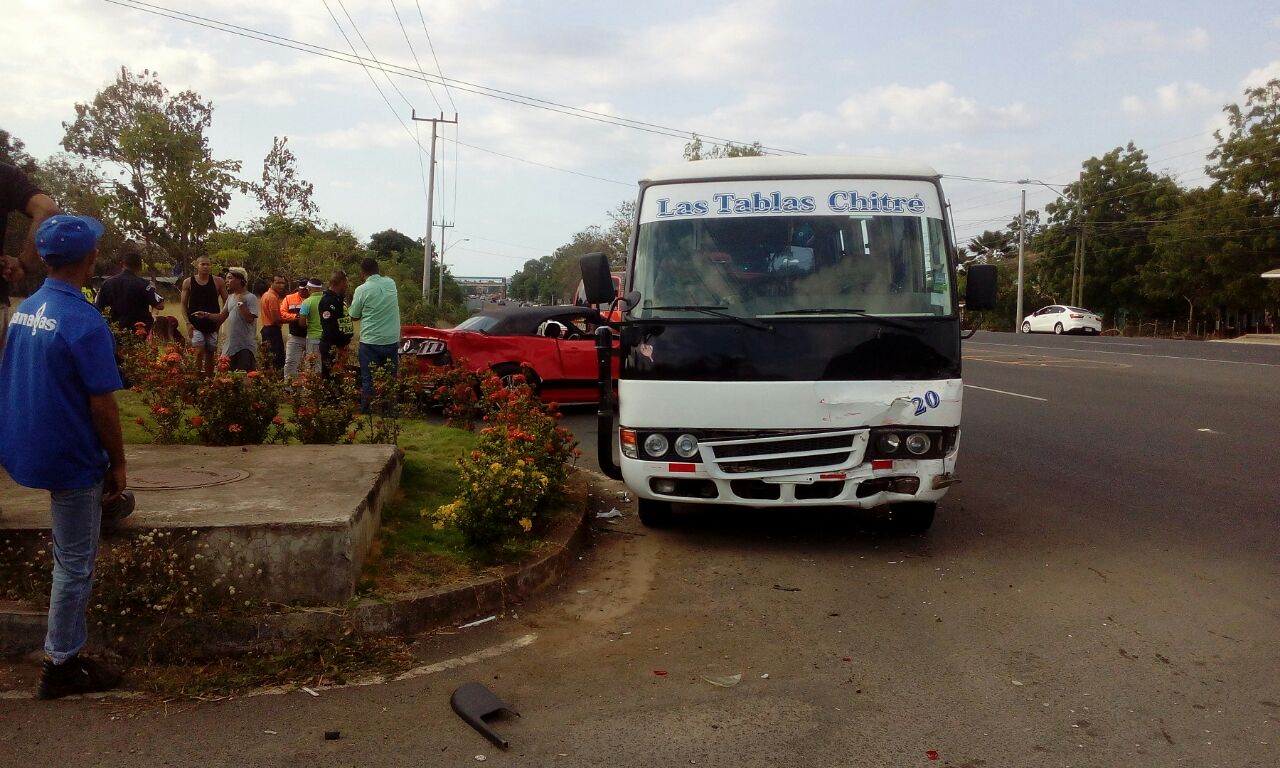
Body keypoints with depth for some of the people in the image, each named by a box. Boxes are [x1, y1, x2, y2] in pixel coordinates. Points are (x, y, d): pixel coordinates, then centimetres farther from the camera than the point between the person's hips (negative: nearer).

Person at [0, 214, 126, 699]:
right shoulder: (84, 321, -23)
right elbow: (102, 404, -21)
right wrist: (118, 463, -8)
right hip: (70, 457, -8)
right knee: (75, 562, 6)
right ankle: (61, 666, 17)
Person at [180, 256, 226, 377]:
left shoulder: (217, 282, 0)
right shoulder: (188, 282, 1)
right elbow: (184, 304, 4)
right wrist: (188, 322, -6)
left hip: (213, 324, 1)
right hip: (195, 325, -1)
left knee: (210, 354, 8)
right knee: (199, 351, -13)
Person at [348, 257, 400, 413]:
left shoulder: (362, 290, -9)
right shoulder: (391, 283, 3)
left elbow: (354, 316, 2)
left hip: (370, 341, -3)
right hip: (392, 340, 3)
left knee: (368, 378, 5)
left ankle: (366, 410, 9)